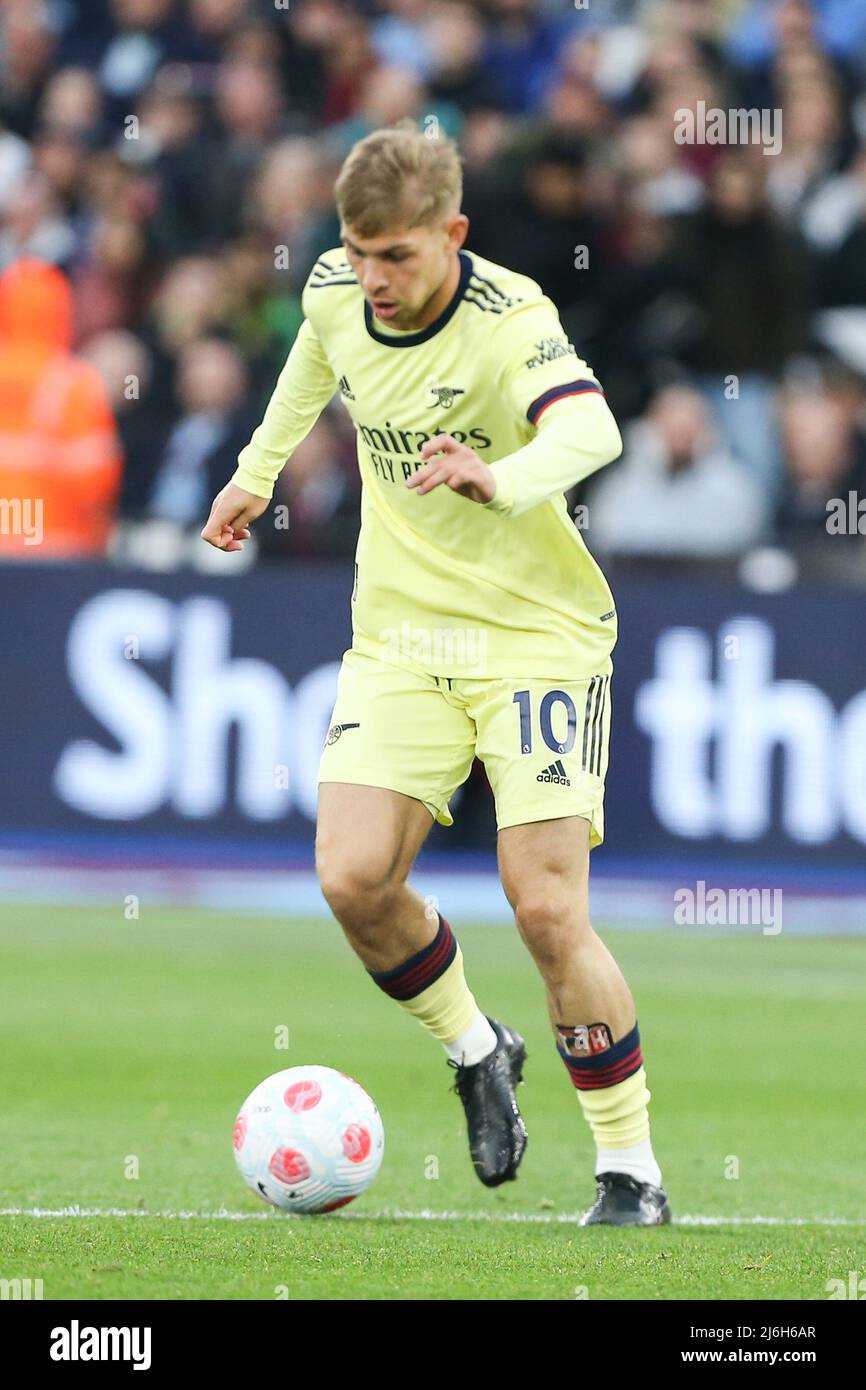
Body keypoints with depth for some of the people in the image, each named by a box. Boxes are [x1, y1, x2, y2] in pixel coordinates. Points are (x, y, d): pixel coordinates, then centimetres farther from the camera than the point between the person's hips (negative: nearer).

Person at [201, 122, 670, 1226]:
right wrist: (258, 469, 33)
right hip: (400, 636, 5)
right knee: (354, 880, -14)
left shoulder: (511, 319, -22)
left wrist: (500, 480, -61)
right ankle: (475, 1051, 15)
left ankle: (631, 1170, 1)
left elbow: (590, 432, -42)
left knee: (546, 908, -14)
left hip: (538, 633, -5)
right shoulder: (334, 294, -3)